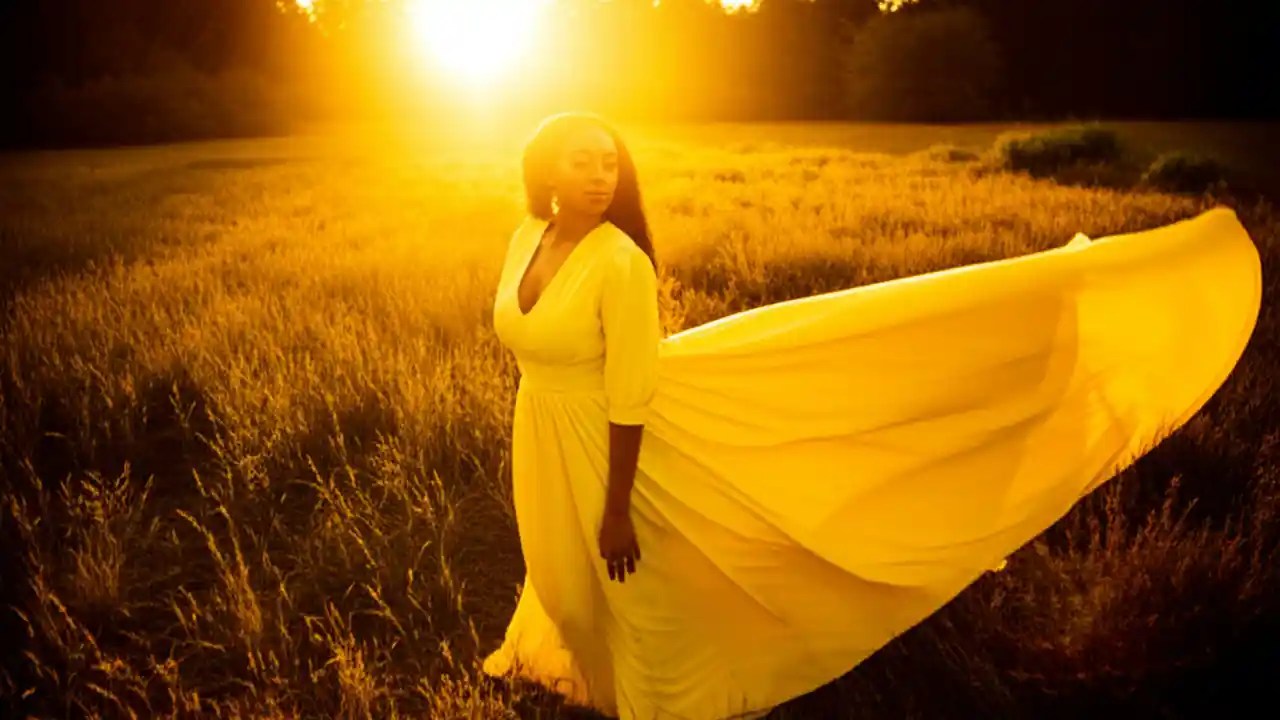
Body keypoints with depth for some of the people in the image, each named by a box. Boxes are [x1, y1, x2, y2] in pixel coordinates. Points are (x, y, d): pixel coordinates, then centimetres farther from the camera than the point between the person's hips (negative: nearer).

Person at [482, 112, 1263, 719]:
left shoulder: (620, 264, -26)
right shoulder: (526, 240, -1)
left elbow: (629, 396, -24)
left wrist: (616, 511, -20)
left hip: (613, 447, -8)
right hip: (546, 447, 8)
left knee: (640, 596, 12)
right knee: (568, 578, 31)